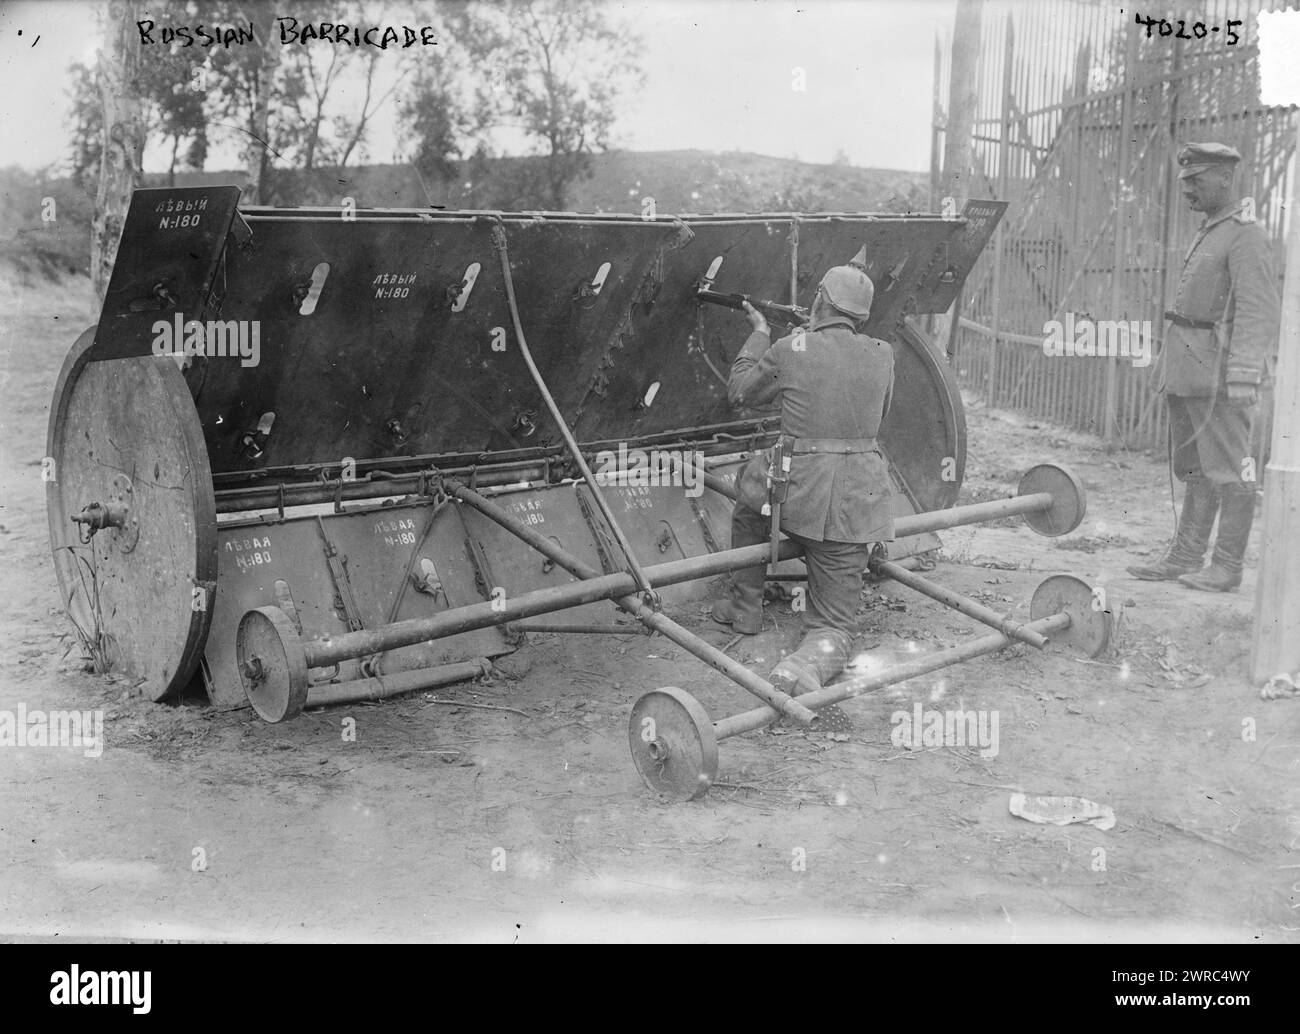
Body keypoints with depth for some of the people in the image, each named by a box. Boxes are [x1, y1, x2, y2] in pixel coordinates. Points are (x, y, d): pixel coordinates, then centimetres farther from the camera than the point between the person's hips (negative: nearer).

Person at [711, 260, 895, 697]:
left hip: (797, 490, -2)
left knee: (750, 495, 36)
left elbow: (739, 391, 15)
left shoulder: (789, 350, -2)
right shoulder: (881, 355, 6)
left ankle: (745, 607, 36)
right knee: (834, 623, 10)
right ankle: (814, 660, -24)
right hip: (857, 498, 2)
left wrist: (759, 333, 27)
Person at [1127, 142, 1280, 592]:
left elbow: (1259, 311, -19)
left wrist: (1245, 376, -27)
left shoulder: (1246, 235, -11)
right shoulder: (1209, 232, 19)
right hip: (1189, 370, 9)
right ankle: (1185, 556, 17)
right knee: (1193, 468, 12)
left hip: (1220, 373, -9)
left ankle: (1227, 567, 2)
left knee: (1227, 470, -3)